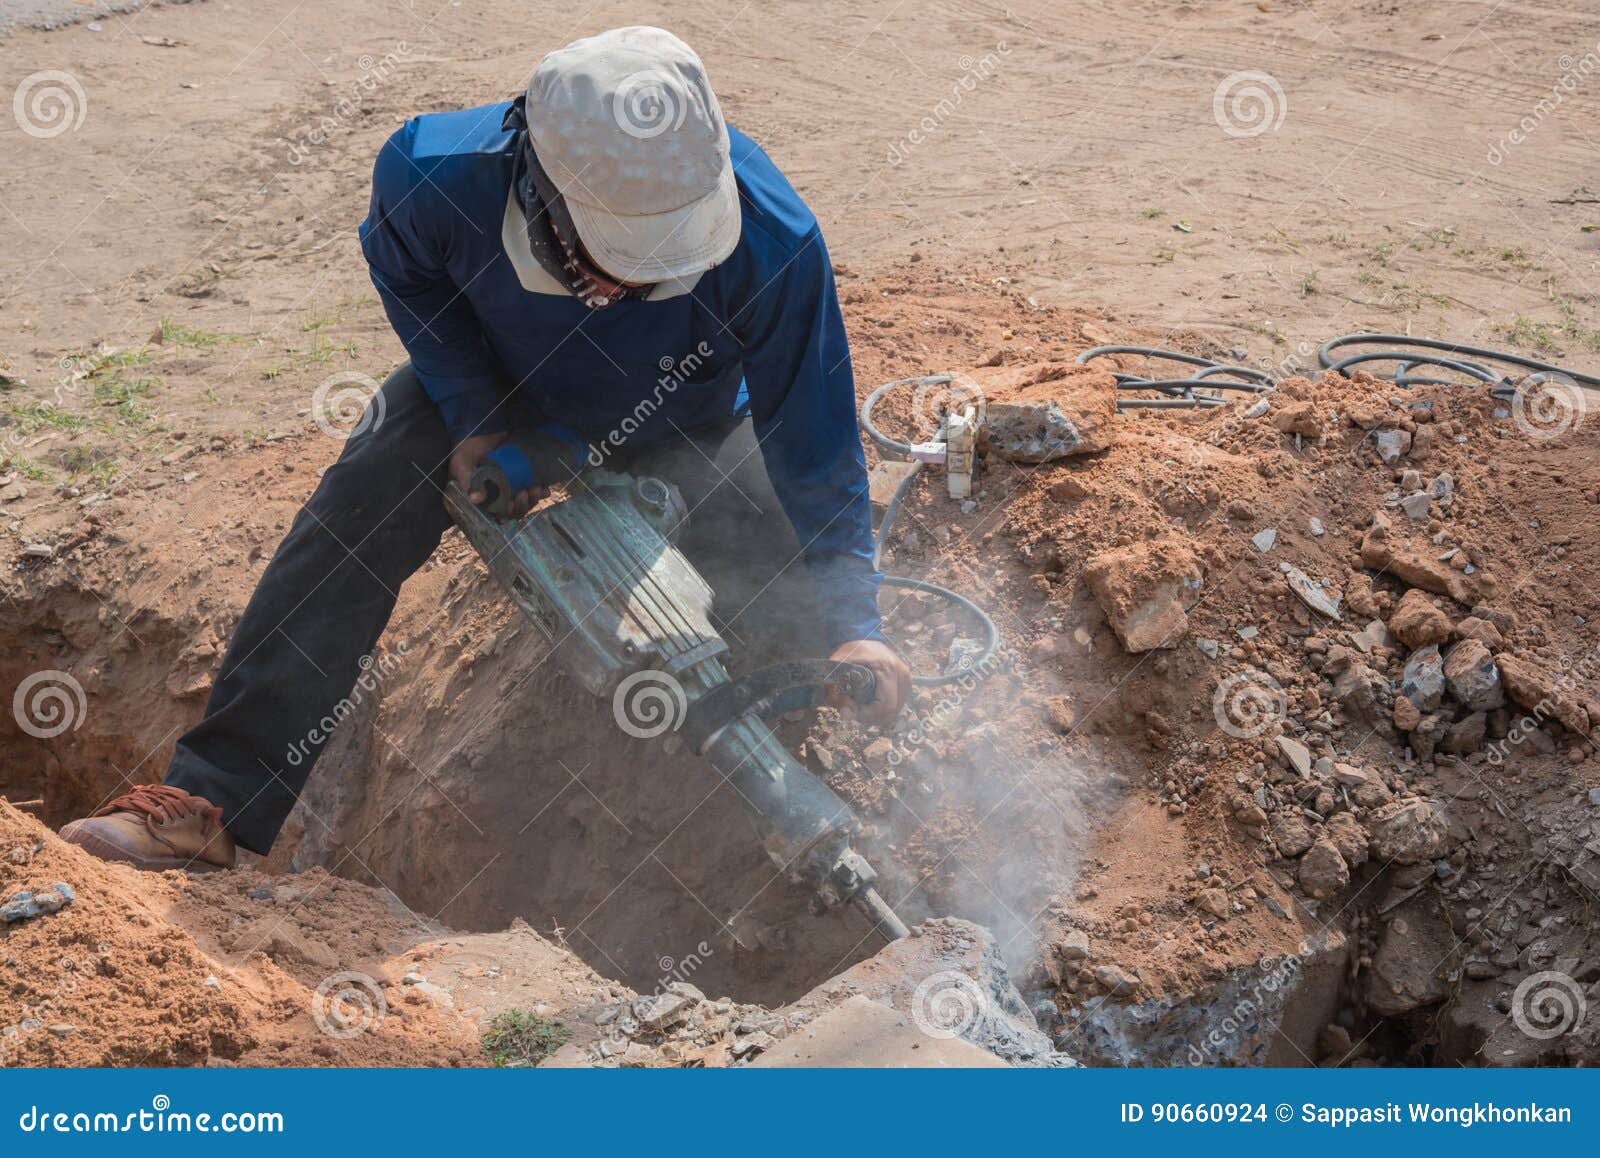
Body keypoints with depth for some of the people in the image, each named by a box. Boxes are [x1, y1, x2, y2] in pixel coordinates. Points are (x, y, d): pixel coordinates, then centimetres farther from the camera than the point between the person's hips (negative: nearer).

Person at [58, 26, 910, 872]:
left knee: (780, 618, -17)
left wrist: (850, 623, -33)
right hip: (496, 385, 0)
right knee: (351, 523, -19)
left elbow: (816, 445, -27)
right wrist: (473, 418, -18)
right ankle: (210, 802, -13)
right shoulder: (436, 176, -36)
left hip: (685, 428, 0)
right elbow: (405, 271, -8)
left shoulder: (773, 240, -39)